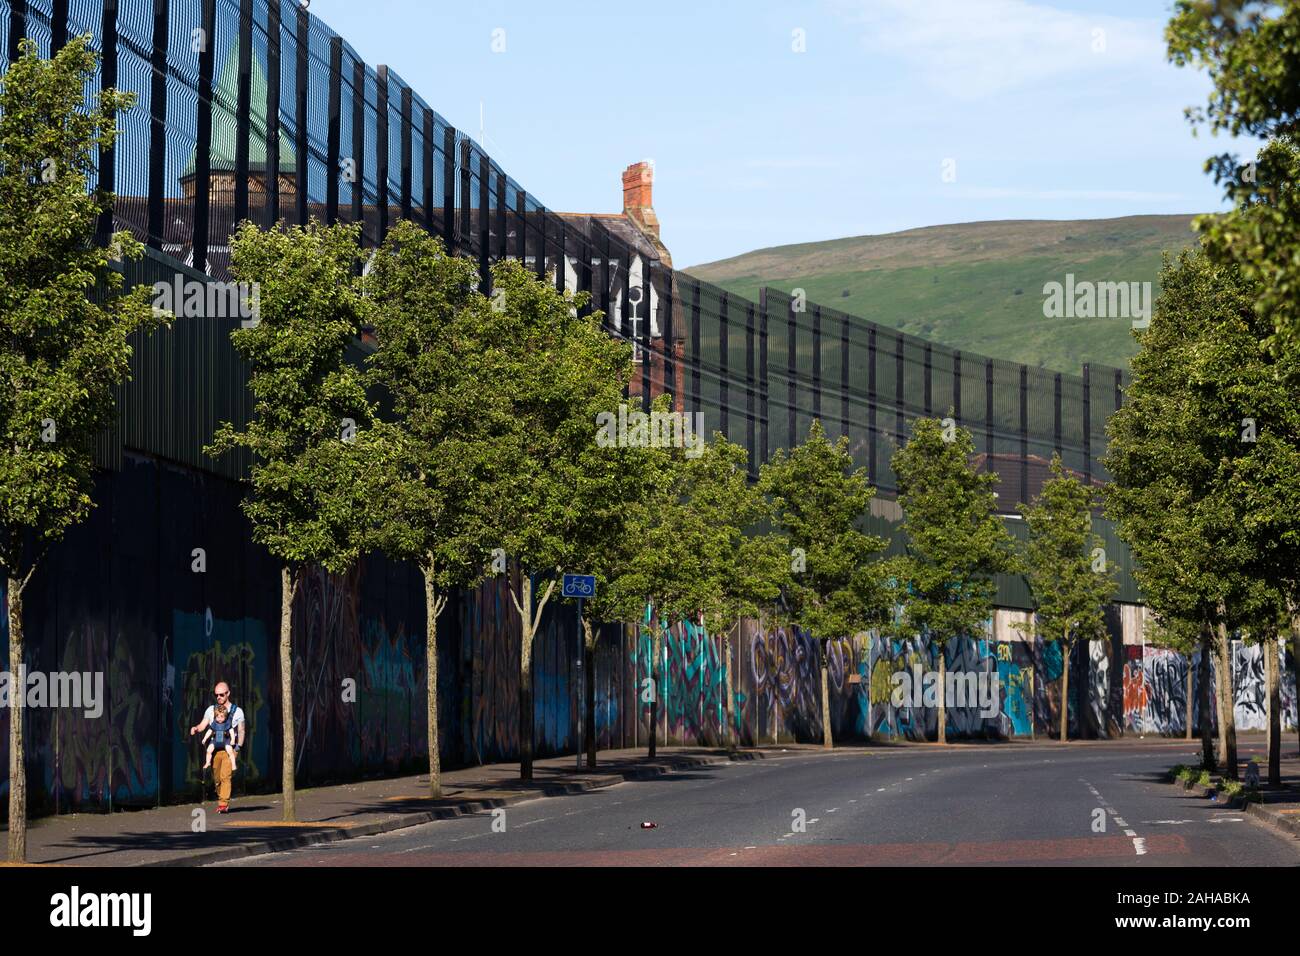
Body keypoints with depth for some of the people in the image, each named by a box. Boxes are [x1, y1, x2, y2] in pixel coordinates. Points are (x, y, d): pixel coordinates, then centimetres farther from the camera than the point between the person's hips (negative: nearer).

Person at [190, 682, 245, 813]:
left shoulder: (237, 711, 7)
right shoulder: (211, 709, 12)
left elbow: (241, 731, 13)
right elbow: (203, 725, 5)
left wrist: (239, 746, 2)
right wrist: (195, 728, -17)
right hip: (215, 748, 3)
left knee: (225, 776, -17)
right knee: (216, 777, 4)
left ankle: (224, 804, -19)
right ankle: (221, 801, 21)